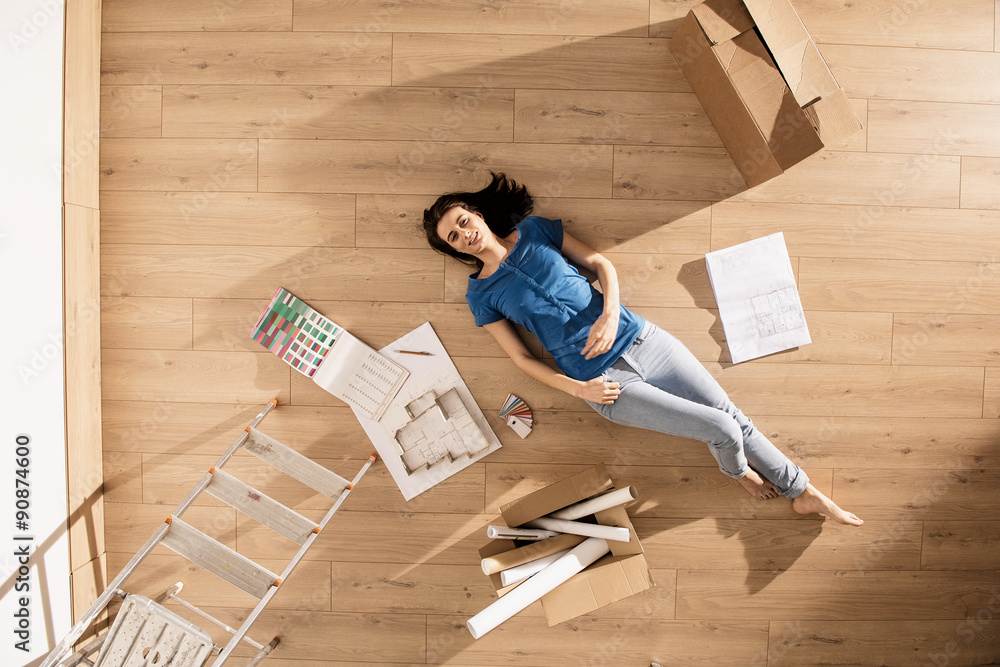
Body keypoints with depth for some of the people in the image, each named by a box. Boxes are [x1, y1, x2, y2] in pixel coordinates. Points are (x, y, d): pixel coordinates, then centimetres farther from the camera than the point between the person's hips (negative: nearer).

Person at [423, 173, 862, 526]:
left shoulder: (534, 230, 6)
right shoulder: (481, 294, 1)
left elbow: (600, 262, 8)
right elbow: (521, 357, 0)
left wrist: (610, 312, -10)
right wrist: (578, 389, -10)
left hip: (638, 338, 3)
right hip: (605, 381, -3)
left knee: (732, 416, 5)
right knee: (722, 429, -9)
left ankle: (806, 494, 24)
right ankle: (736, 471, 27)